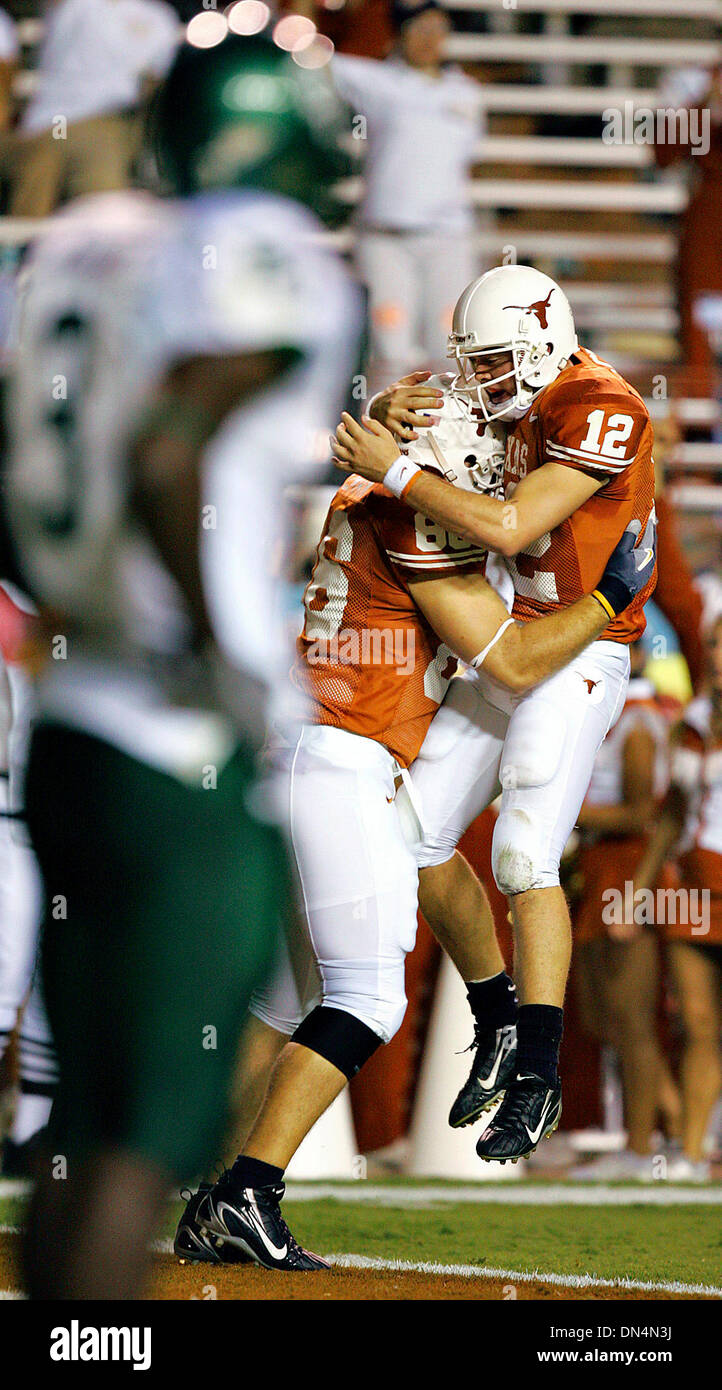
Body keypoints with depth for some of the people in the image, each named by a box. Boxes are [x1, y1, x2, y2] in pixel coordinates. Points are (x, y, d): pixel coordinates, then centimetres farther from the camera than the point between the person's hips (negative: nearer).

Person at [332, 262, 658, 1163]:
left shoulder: (600, 413, -21)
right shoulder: (518, 403, 6)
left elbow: (507, 528, -28)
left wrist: (395, 471, -23)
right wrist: (396, 411, -11)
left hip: (576, 658, -9)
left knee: (525, 859, -16)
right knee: (417, 838, 8)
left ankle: (538, 1077, -11)